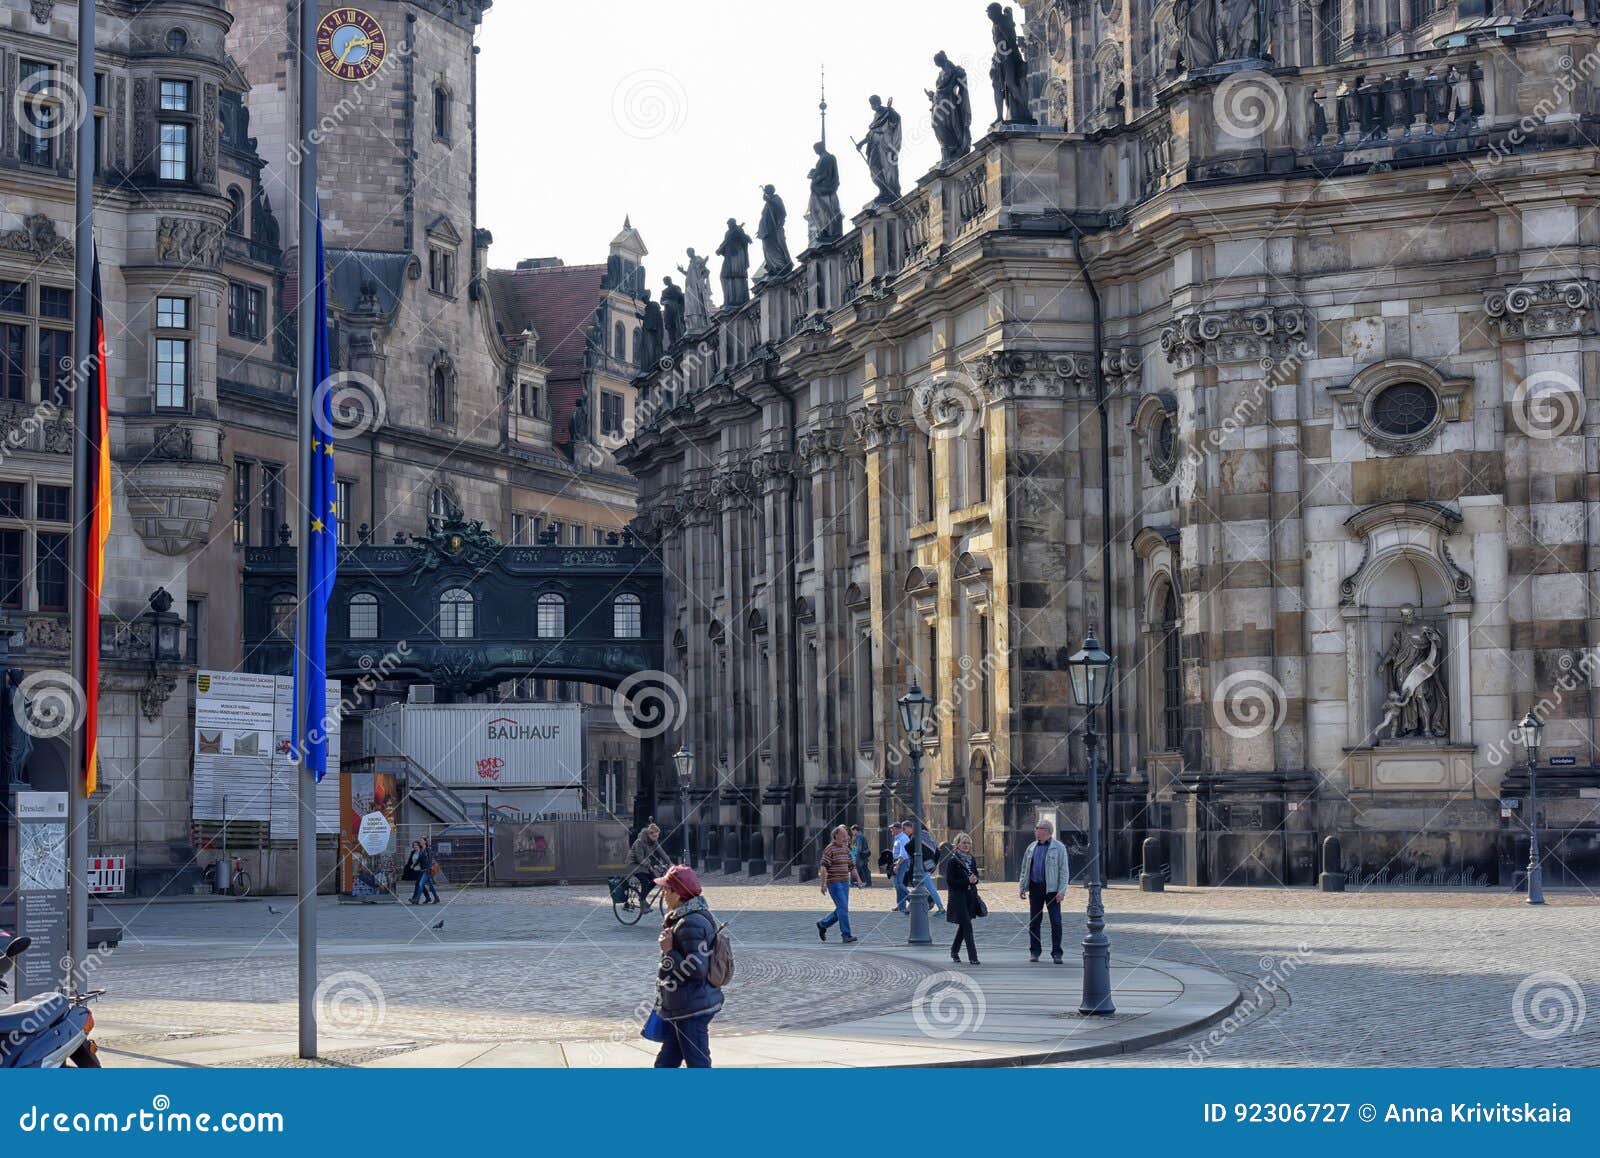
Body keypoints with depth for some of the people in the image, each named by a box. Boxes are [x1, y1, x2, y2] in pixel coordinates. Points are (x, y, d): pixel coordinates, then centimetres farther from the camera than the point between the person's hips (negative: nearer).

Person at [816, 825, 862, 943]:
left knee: (841, 909, 11)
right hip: (834, 883, -8)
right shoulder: (830, 849, -10)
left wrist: (857, 878, 10)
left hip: (844, 883, 8)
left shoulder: (845, 848, 14)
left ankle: (823, 924, 29)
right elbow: (824, 867, -16)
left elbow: (851, 866, 21)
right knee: (843, 908, -12)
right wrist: (824, 883, -22)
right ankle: (846, 935, -10)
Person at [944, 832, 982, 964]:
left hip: (971, 896, 7)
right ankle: (972, 957, -11)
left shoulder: (971, 860, 10)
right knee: (967, 926, -10)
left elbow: (976, 876, 17)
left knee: (963, 925, 16)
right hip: (958, 897, -7)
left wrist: (974, 879, -8)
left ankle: (954, 951, 33)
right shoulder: (952, 860, -10)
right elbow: (950, 881, -14)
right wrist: (967, 881, -22)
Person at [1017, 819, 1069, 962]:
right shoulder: (1032, 847, 12)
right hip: (1035, 888, 4)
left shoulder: (1059, 848, -2)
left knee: (1056, 921, -4)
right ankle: (1034, 951, 15)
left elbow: (1063, 870, -5)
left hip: (1052, 889, -4)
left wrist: (1062, 890, -13)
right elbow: (1024, 869, 16)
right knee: (1034, 921, 6)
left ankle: (1056, 953, 0)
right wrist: (1021, 887, 9)